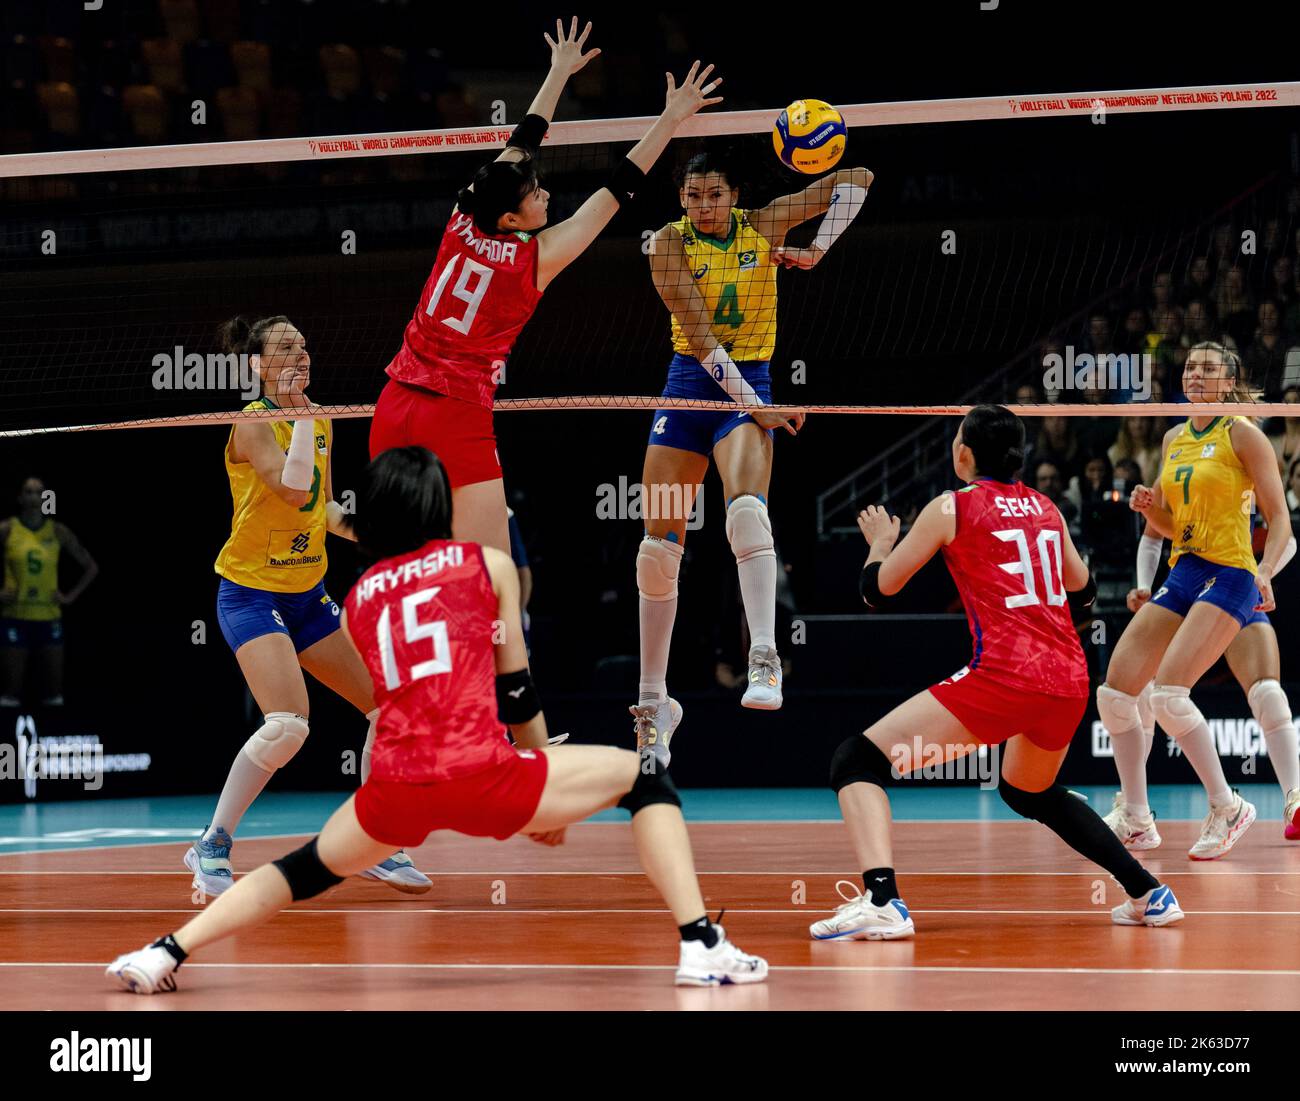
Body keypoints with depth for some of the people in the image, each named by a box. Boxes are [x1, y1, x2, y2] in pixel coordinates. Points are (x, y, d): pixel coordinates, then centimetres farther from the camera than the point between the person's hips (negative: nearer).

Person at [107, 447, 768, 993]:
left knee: (306, 869, 30)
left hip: (396, 788, 4)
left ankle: (164, 954, 21)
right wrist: (550, 804, 28)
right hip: (481, 774, -3)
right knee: (643, 775, 15)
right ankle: (701, 947, 2)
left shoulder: (357, 599, 21)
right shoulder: (490, 566, 13)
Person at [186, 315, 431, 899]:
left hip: (307, 594, 8)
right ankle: (212, 846, -11)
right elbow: (292, 490, -28)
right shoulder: (252, 424, -13)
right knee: (288, 725, -25)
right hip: (251, 592, -8)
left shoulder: (322, 424, 9)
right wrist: (301, 415, -26)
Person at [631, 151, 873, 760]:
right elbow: (698, 333, -16)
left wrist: (817, 249, -10)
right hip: (689, 384, 1)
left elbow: (855, 180, 0)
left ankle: (764, 660, -41)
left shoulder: (762, 227, -1)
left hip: (749, 386, -1)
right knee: (658, 544, 0)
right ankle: (653, 703, 11)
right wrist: (752, 405, -23)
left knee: (747, 507, -30)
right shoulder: (670, 242, -6)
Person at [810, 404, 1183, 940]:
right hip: (1069, 682, 7)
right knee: (1030, 792, 35)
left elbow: (877, 591, 9)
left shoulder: (951, 508, 2)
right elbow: (1082, 591, 32)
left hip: (1003, 676, -7)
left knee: (857, 760, -3)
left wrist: (880, 543, 29)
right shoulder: (1045, 509, 17)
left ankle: (882, 901, -24)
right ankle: (1149, 893, 31)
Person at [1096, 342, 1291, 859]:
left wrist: (1265, 573, -23)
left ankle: (1228, 807, -7)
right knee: (1114, 692, -1)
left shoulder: (1242, 434, -5)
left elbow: (1279, 517, -7)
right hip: (1182, 576, 7)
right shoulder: (1174, 438, 15)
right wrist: (1149, 506, 0)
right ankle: (1135, 819, 11)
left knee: (1168, 694, -22)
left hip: (1230, 576, -7)